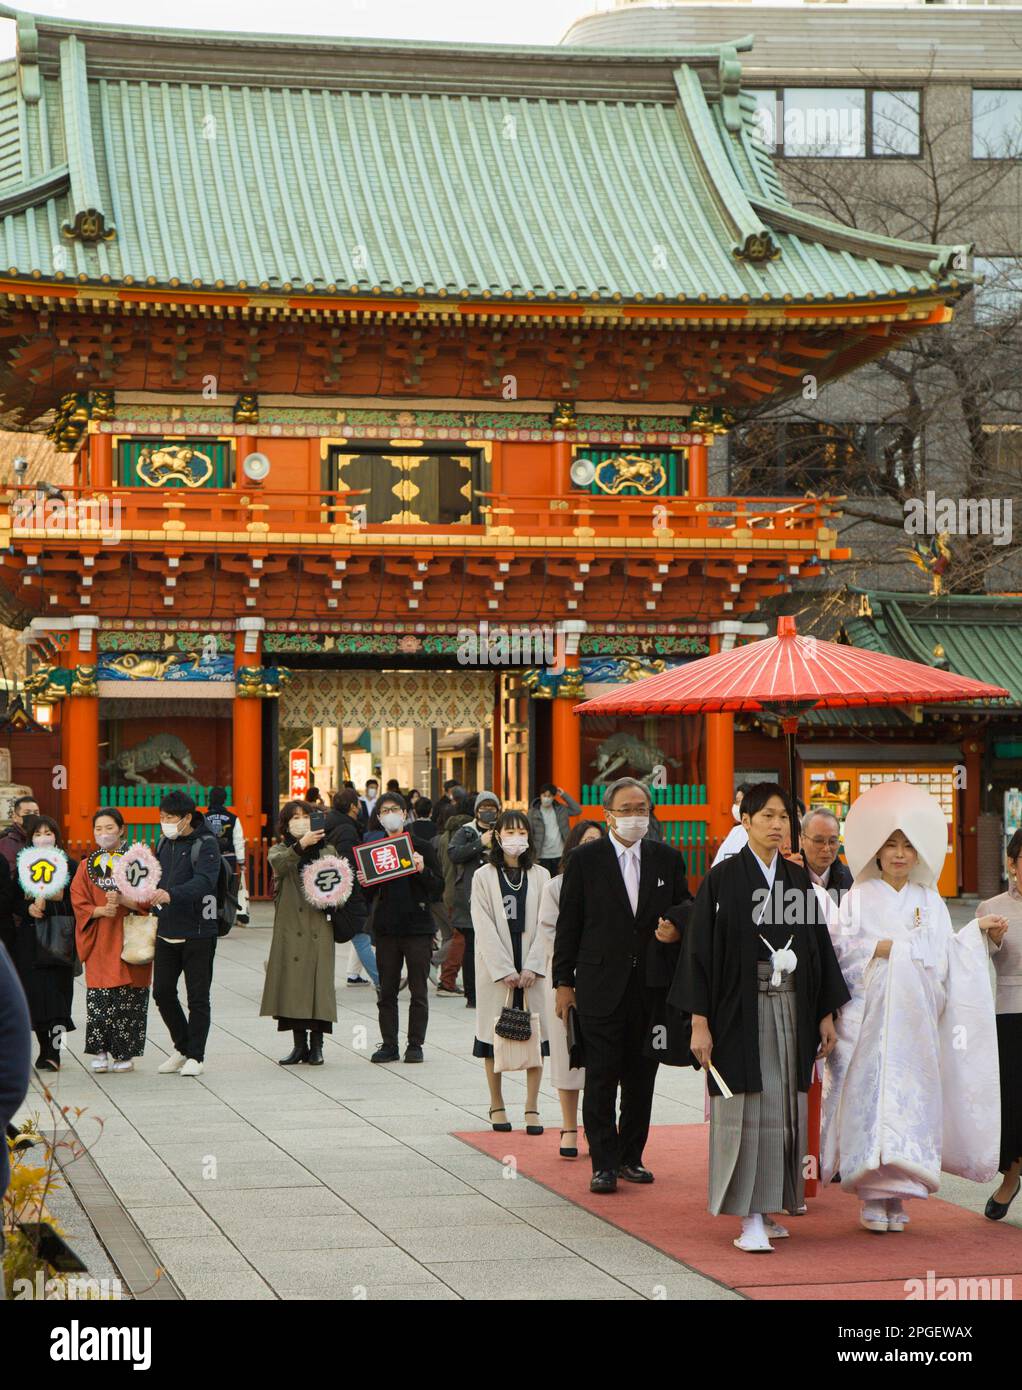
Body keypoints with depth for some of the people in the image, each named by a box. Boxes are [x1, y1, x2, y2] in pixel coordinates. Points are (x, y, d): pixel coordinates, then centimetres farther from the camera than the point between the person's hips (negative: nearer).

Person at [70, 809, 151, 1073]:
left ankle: (124, 1053, 8)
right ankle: (100, 1052, 4)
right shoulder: (87, 866, 10)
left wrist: (123, 900, -19)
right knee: (99, 997, -5)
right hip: (99, 942, 2)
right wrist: (101, 910, -14)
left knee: (128, 997, -2)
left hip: (129, 939, -2)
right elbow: (79, 903, 4)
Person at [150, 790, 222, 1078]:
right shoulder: (164, 842, 11)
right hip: (166, 932, 7)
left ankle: (196, 1056, 10)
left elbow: (204, 881, -27)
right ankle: (182, 1048, 24)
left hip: (198, 932, -7)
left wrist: (171, 895, -40)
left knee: (198, 997, 1)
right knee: (162, 992, 7)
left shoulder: (206, 844, -11)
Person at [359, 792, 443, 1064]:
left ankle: (415, 1044, 9)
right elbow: (368, 896, 11)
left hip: (418, 928, -2)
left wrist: (422, 870, -17)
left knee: (418, 992, 1)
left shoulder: (422, 847, 1)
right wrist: (365, 885, -10)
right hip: (386, 927, 2)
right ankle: (389, 1045, 9)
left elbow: (438, 888, -1)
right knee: (387, 991, 4)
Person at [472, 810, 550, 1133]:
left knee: (536, 1033, -2)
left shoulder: (540, 876, 8)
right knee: (495, 1033, 2)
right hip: (495, 968, -1)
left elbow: (544, 924, 3)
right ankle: (496, 1106, 13)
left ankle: (532, 1108, 3)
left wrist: (532, 967, -9)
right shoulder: (483, 876, 2)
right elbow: (484, 927, -4)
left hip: (532, 966, 1)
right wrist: (504, 970, -11)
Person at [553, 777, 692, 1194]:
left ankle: (631, 1157, 19)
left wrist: (676, 928, -8)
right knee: (601, 1079, -4)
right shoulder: (586, 860, 0)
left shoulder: (667, 859, 8)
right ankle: (604, 1163, 0)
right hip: (601, 986, -3)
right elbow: (568, 925, 1)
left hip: (652, 987, 3)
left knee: (641, 1078, 9)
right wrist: (563, 982, -1)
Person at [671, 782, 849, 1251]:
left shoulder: (799, 880, 10)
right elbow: (700, 949, -6)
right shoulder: (723, 879, -4)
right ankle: (750, 1218, -8)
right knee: (748, 1108, -8)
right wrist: (699, 1021, -12)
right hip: (740, 1011, -5)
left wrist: (826, 1015, 9)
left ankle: (768, 1208, 16)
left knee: (783, 1108, 6)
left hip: (791, 1012, 5)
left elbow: (819, 947, 14)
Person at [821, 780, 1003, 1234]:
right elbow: (839, 946, -2)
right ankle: (872, 1197, -6)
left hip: (914, 1019, 2)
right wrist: (879, 949, -12)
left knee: (910, 1095, -3)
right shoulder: (859, 899, 9)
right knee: (870, 1095, -8)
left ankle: (898, 1196, 2)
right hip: (869, 1015, -2)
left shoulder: (930, 902, 15)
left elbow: (943, 959, 10)